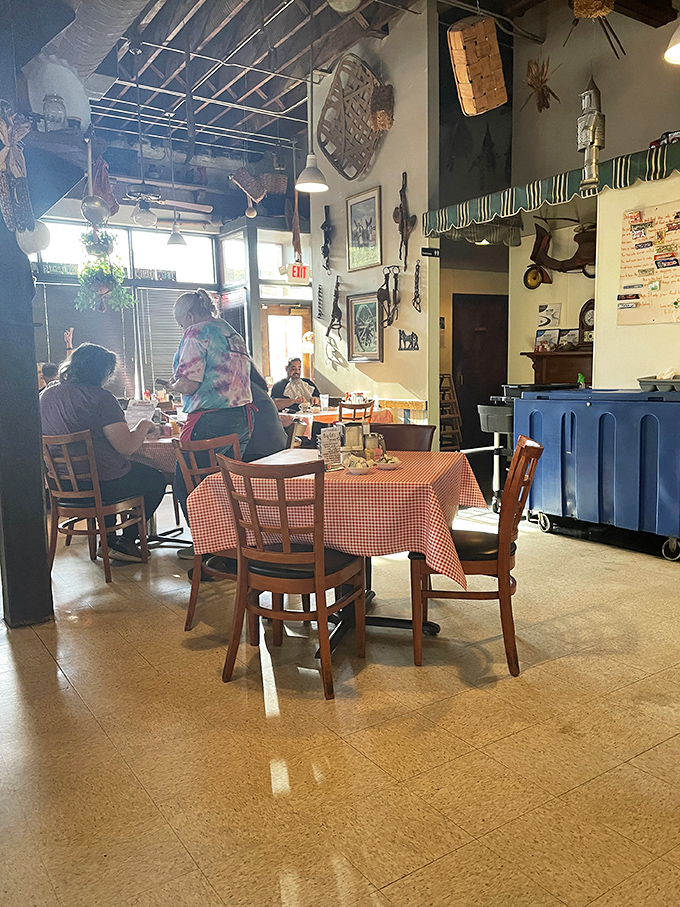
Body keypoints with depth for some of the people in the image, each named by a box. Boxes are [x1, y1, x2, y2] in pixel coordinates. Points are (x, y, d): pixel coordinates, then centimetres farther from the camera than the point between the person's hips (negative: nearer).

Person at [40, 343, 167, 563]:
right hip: (102, 485, -8)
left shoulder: (46, 395, 5)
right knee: (156, 480, 16)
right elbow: (126, 446, -21)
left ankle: (108, 538, 36)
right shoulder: (101, 397, -18)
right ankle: (125, 542, 17)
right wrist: (144, 426, -1)